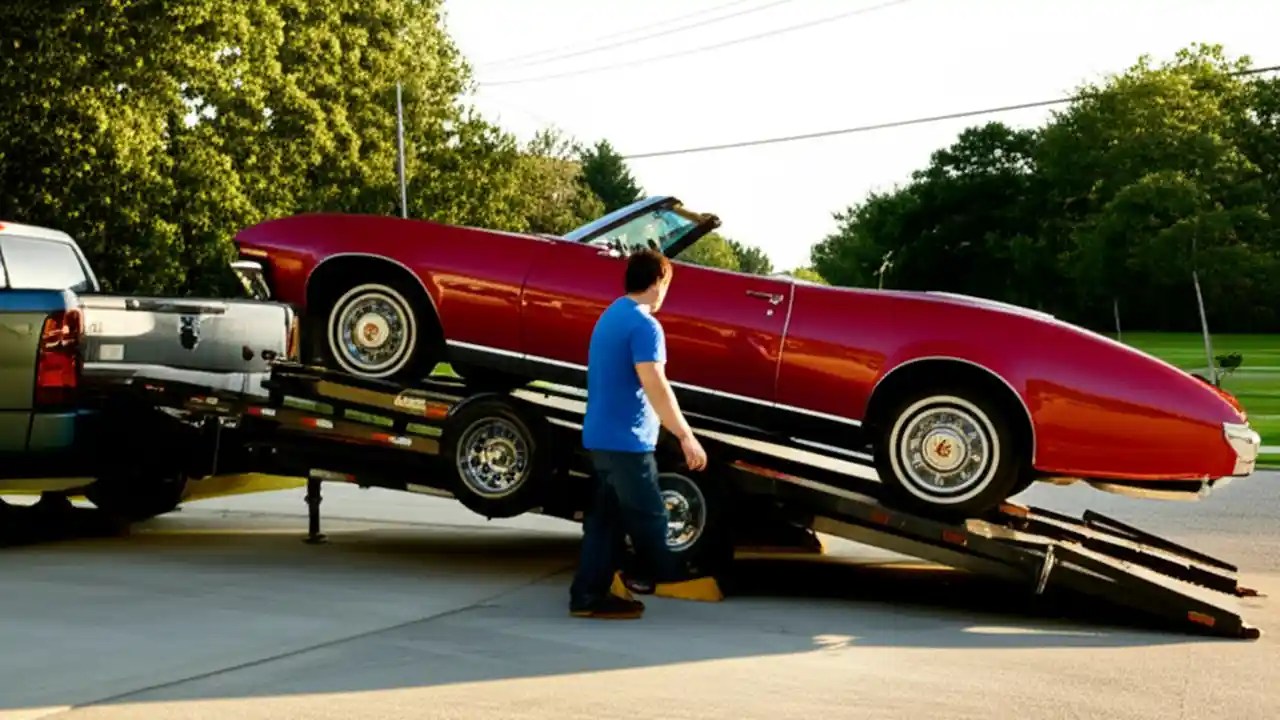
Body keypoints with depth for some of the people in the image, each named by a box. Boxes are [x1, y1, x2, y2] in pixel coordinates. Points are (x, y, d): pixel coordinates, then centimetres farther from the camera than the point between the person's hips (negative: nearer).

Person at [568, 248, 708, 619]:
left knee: (605, 517, 11)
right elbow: (654, 385, -25)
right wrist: (686, 436, -24)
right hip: (626, 440, -10)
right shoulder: (644, 324, -16)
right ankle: (661, 580, 16)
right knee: (649, 518, 4)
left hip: (601, 436, 10)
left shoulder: (610, 316, 15)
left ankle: (588, 596, 11)